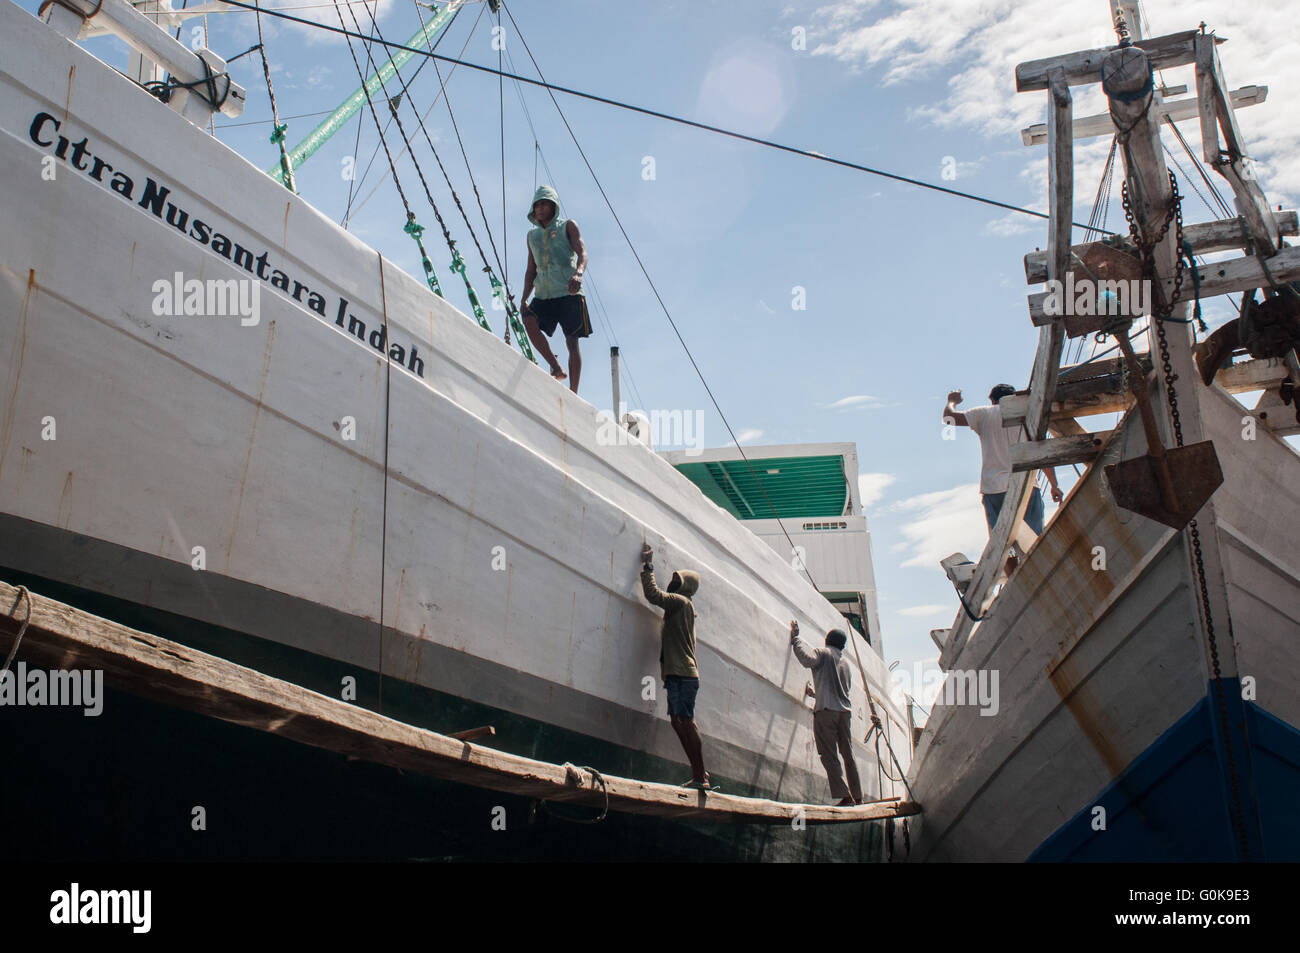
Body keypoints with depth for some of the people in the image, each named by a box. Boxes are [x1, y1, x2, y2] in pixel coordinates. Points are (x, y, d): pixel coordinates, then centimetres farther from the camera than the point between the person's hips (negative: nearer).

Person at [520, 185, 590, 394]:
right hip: (543, 295, 4)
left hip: (568, 293, -4)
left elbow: (582, 253, -8)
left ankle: (573, 393, -3)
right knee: (529, 321, -25)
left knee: (572, 342, -7)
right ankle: (556, 368, -17)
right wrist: (524, 298, 10)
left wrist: (578, 273, -29)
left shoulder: (567, 226, 7)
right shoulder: (532, 235, 21)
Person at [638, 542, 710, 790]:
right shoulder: (681, 607, 26)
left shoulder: (681, 601, -4)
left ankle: (700, 777, -16)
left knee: (685, 721, -14)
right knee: (679, 721, 9)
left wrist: (647, 566, -6)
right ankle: (699, 774, 11)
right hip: (678, 673, 10)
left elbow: (654, 595, -15)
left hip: (682, 673, -10)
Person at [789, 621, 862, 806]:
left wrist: (796, 638, -7)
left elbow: (807, 659, -21)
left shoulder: (822, 653, 1)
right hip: (845, 711, 6)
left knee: (829, 756, -7)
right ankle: (857, 796, 13)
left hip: (826, 709, -6)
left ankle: (844, 795, -14)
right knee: (848, 754, 12)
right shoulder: (846, 663, 22)